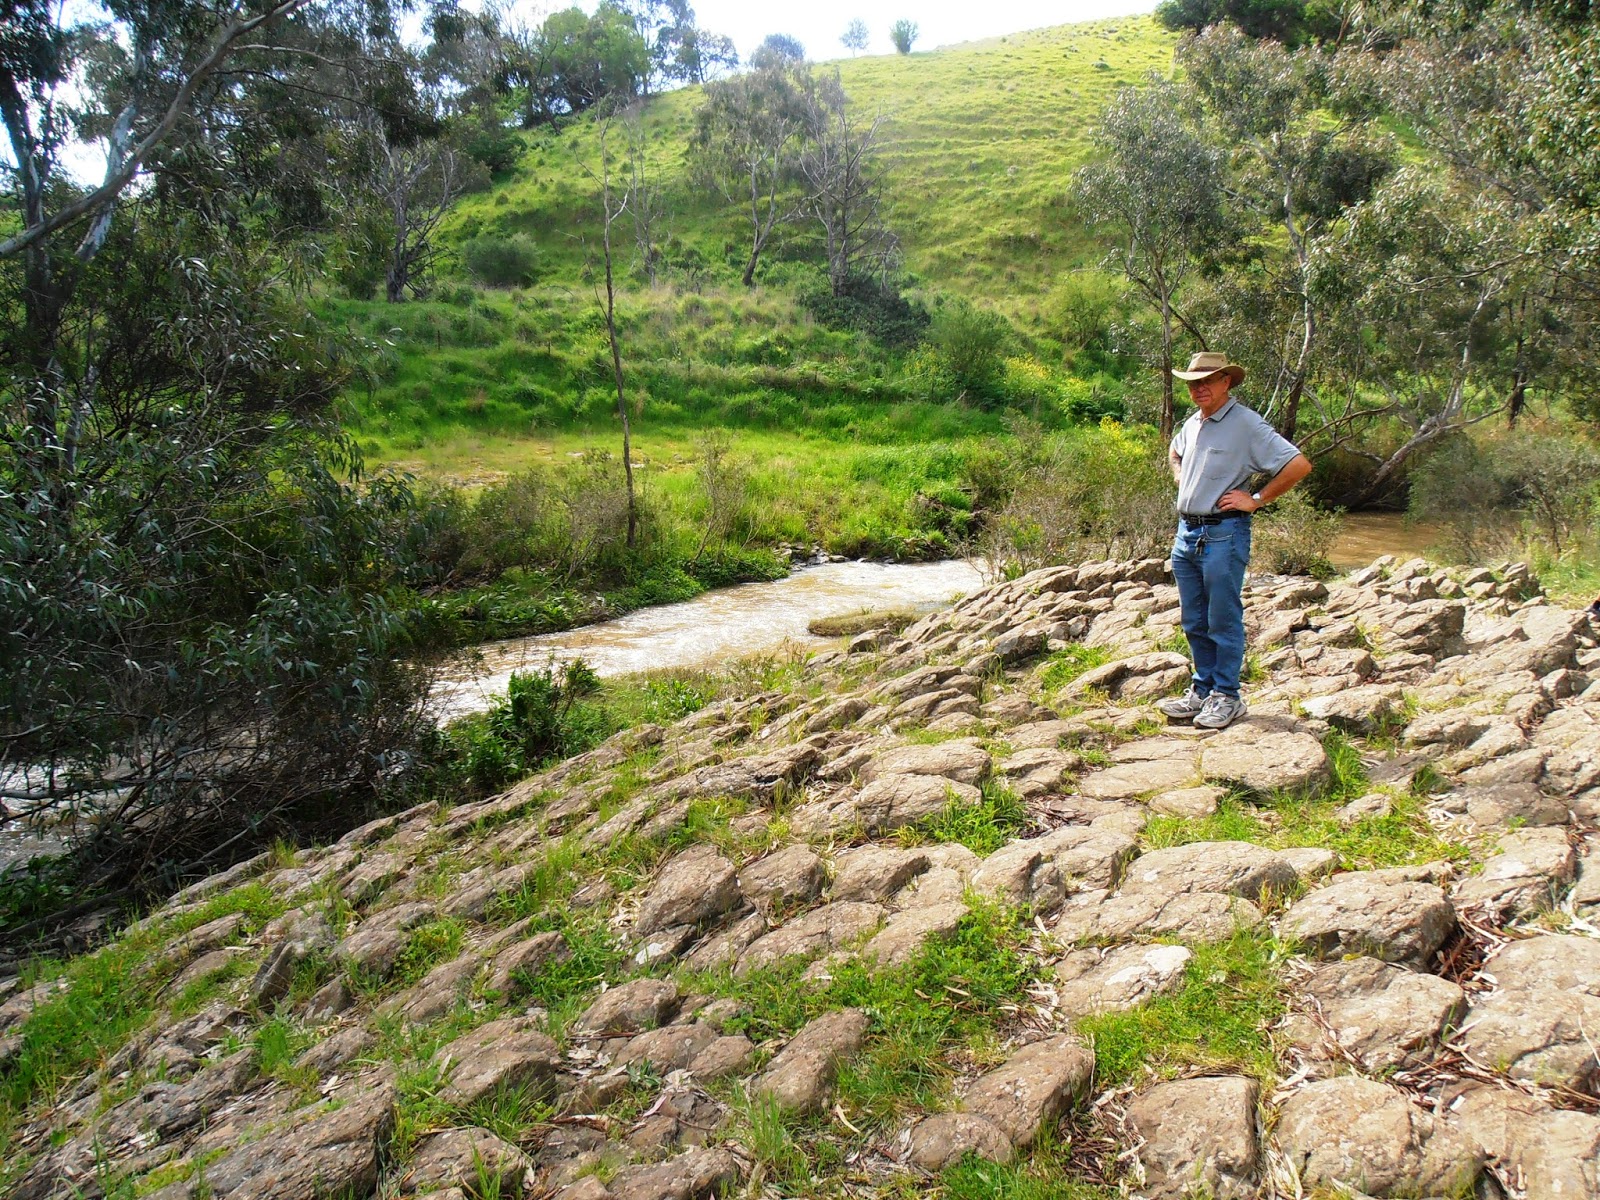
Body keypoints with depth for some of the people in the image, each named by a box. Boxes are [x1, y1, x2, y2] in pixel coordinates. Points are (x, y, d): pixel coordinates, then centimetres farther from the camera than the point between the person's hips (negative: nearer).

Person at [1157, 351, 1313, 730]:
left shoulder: (1247, 424, -11)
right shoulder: (1191, 424, 13)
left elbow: (1299, 465, -16)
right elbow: (1174, 452, 37)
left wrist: (1256, 500, -12)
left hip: (1223, 535, -8)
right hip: (1186, 532, 8)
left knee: (1224, 622, 1)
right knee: (1194, 623, 14)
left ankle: (1226, 697, 11)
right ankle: (1202, 690, 25)